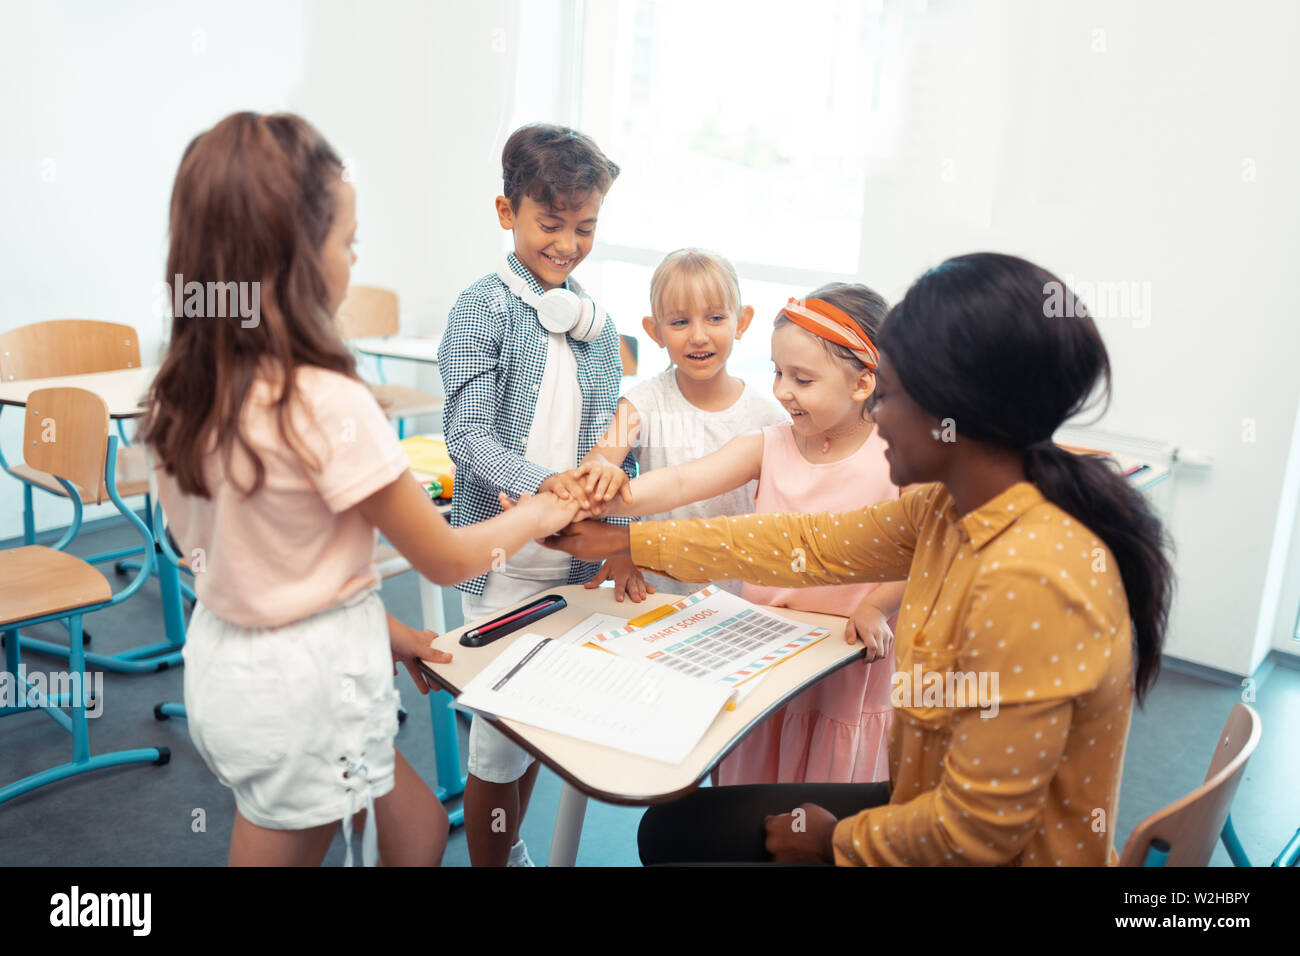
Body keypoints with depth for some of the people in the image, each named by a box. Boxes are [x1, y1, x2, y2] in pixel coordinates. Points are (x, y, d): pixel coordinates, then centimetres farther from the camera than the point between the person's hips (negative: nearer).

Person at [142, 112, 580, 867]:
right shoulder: (328, 404, -26)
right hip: (307, 682, -8)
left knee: (419, 829, 23)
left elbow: (272, 553, 6)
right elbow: (447, 560, -15)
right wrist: (542, 513, 2)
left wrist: (375, 625, 11)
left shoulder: (182, 395, -3)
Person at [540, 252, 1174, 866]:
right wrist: (626, 543, 9)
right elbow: (812, 546, 4)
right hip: (932, 811, 7)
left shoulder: (1029, 580, -33)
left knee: (683, 832, 3)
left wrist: (838, 839, -9)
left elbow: (975, 833, -28)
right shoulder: (955, 508, -6)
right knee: (673, 826, 14)